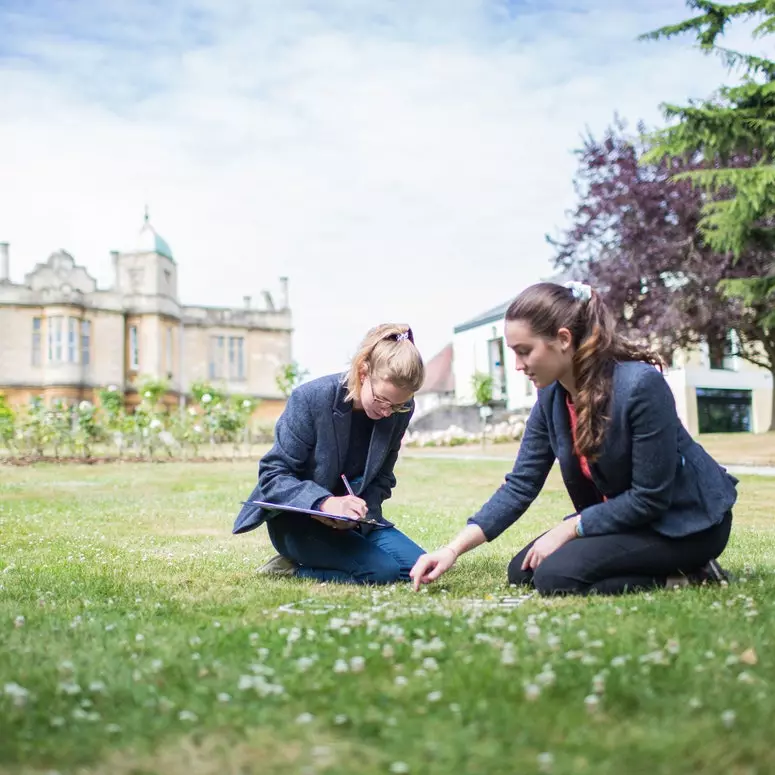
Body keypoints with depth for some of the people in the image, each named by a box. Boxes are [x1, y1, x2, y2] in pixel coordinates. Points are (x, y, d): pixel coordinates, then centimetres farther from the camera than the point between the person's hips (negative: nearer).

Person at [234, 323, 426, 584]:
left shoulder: (399, 411, -9)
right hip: (297, 521, -6)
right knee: (384, 570, -26)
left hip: (353, 520, 6)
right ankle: (288, 570, -4)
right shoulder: (310, 398, -22)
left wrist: (359, 513, -20)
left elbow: (381, 479, 1)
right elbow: (272, 475, -20)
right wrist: (326, 503, -36)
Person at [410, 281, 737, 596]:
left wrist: (567, 530, -19)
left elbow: (651, 497, -24)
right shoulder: (551, 396, -6)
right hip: (622, 515, 8)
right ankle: (664, 564, 8)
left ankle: (683, 576, -6)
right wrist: (454, 549, -11)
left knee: (556, 575, -23)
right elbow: (520, 485, -3)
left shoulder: (640, 386, -28)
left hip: (687, 520, -8)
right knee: (523, 572, 2)